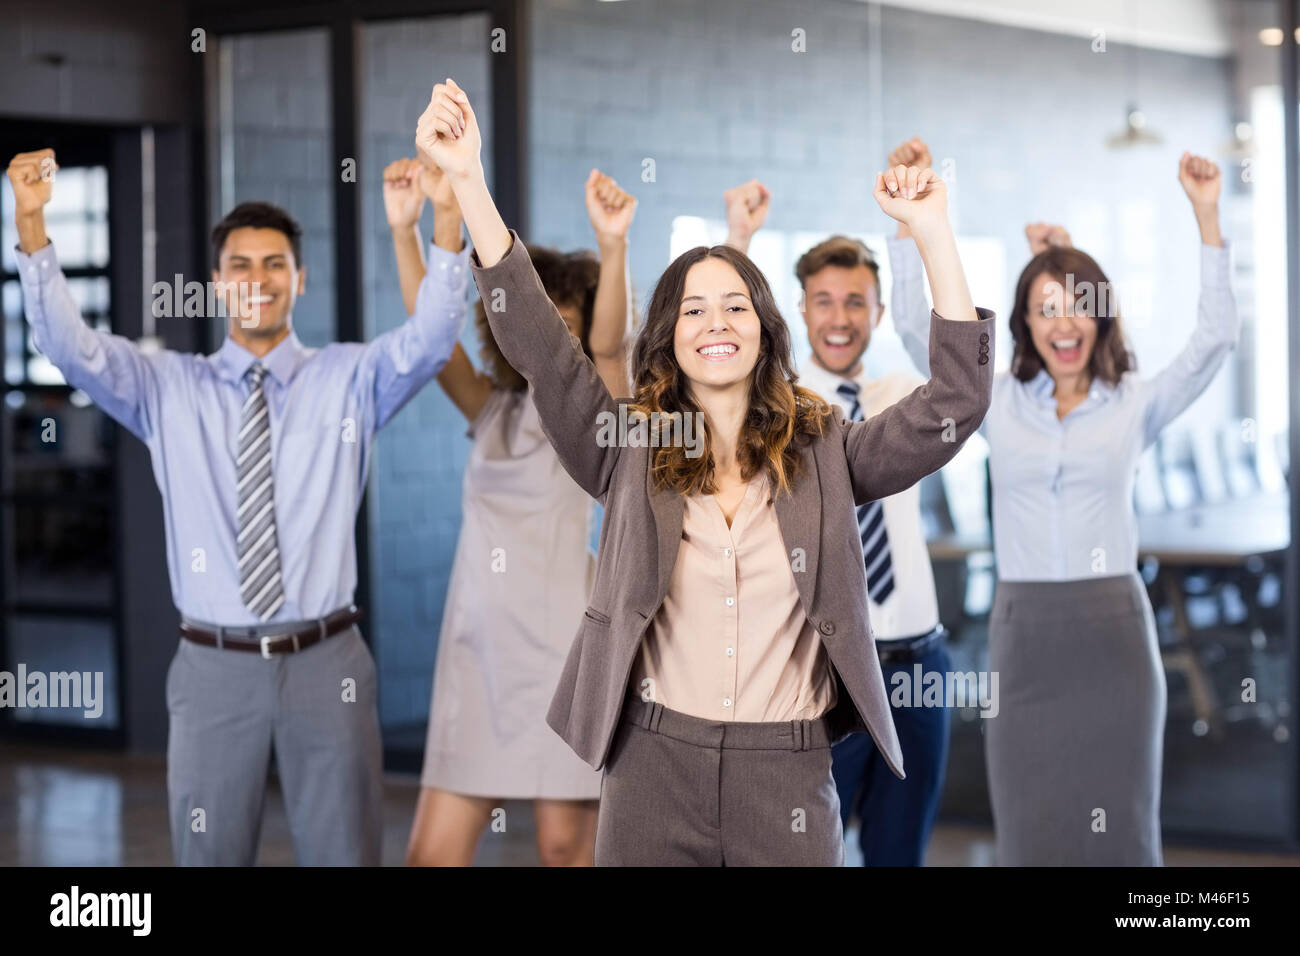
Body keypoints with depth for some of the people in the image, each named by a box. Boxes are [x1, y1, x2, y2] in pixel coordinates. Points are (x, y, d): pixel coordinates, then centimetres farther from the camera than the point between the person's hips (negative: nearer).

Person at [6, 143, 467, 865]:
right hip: (215, 666, 0)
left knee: (345, 854, 5)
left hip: (325, 663, 0)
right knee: (210, 857, 7)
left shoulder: (350, 379, 4)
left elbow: (432, 338, -12)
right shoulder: (168, 389, 5)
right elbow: (68, 344, -7)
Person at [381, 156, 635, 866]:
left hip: (560, 647, -4)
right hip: (477, 650, 4)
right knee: (432, 853, 0)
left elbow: (610, 342, -19)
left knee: (564, 848, 1)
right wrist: (406, 229, -20)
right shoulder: (491, 408, 10)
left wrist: (613, 245, -36)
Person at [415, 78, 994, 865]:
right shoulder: (630, 449, 4)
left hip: (790, 773, 0)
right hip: (655, 765, 0)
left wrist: (934, 233, -10)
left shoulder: (825, 453, 5)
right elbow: (537, 344, -4)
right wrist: (468, 180, -14)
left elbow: (957, 401, -3)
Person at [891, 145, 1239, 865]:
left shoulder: (1133, 405, 5)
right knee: (1031, 832, 3)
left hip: (1114, 633, -1)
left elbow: (1214, 338, -3)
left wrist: (1206, 217, -10)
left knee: (1119, 831, 4)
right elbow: (919, 325, 4)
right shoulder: (998, 403, 8)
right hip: (1023, 635, 1)